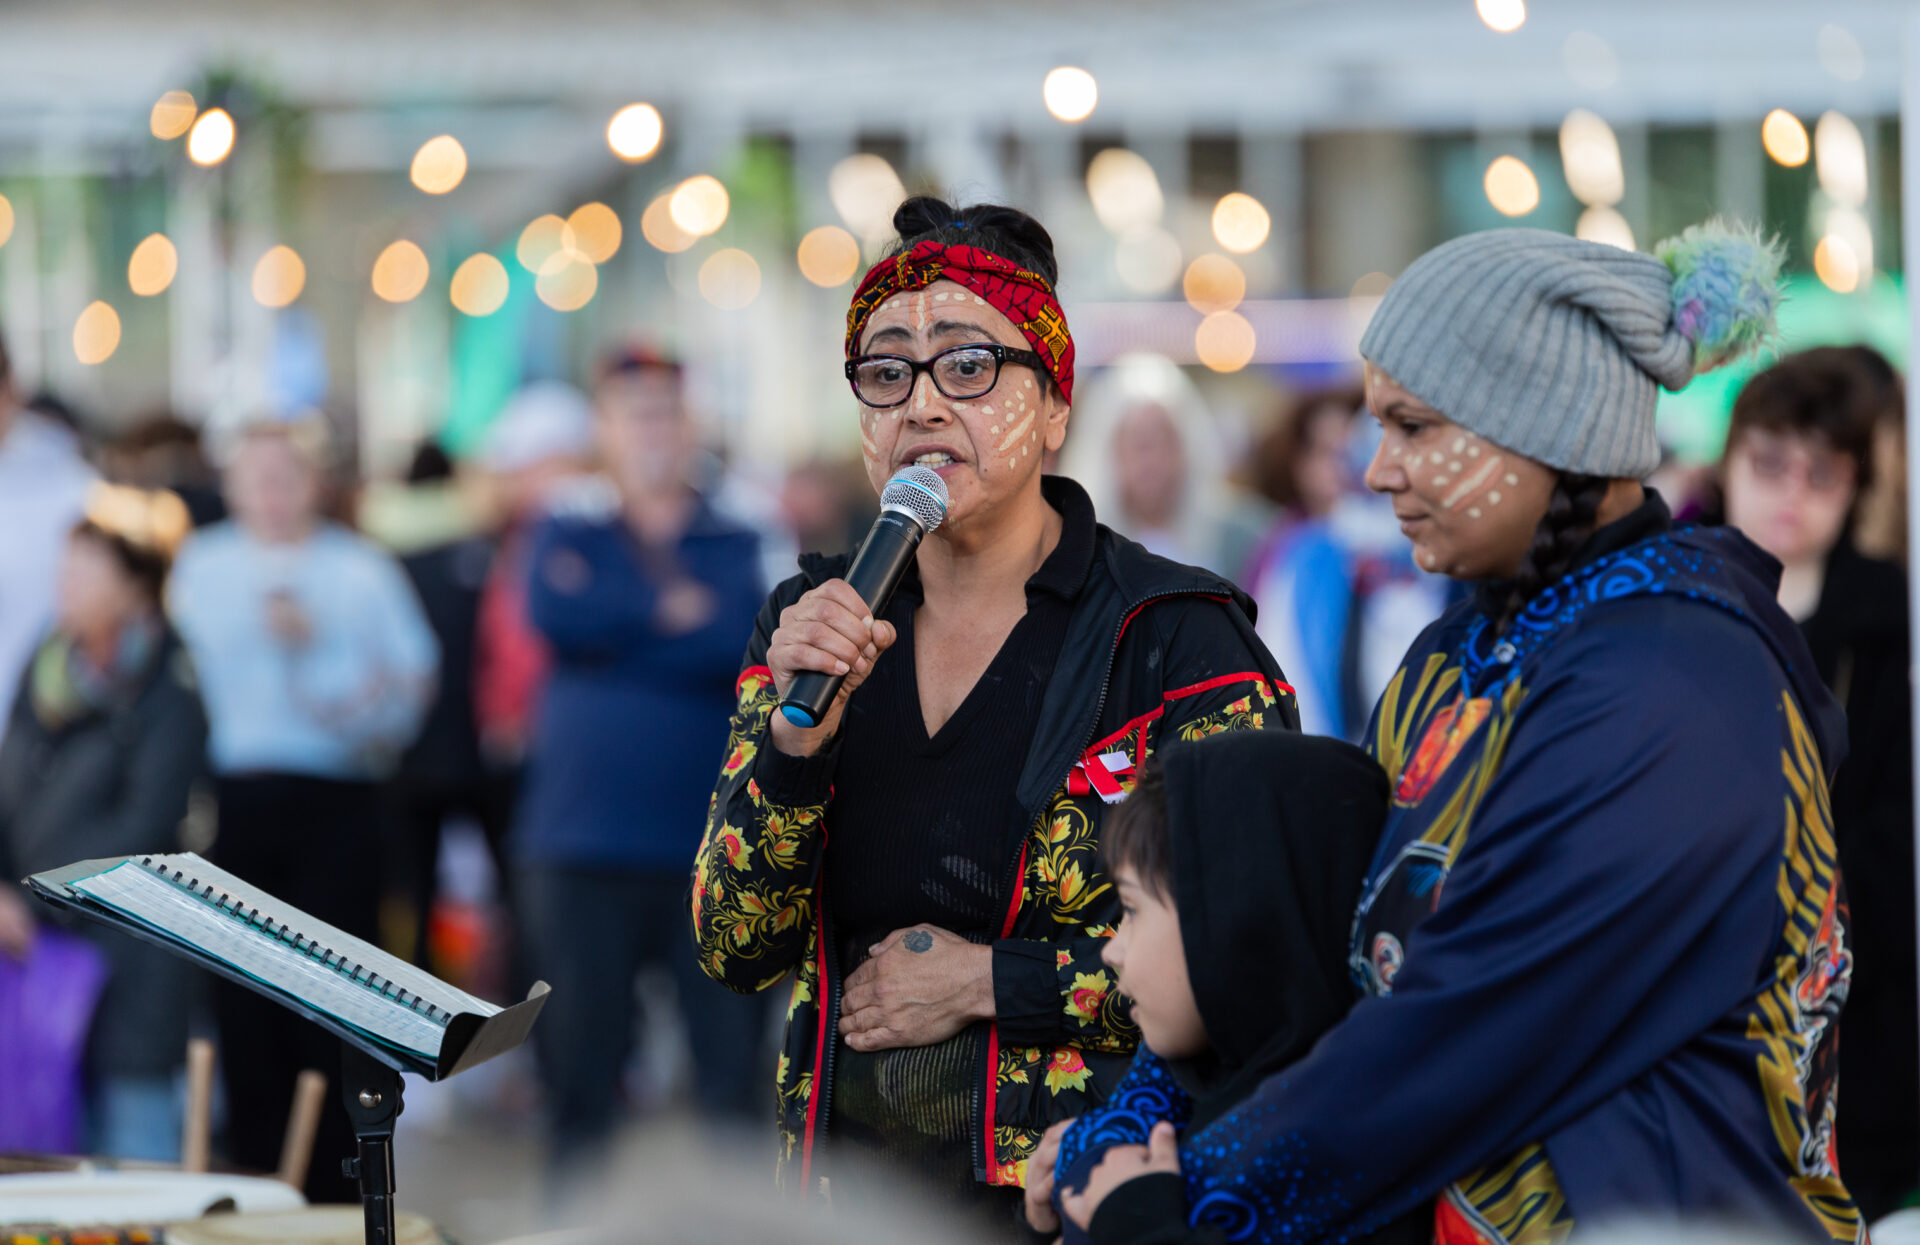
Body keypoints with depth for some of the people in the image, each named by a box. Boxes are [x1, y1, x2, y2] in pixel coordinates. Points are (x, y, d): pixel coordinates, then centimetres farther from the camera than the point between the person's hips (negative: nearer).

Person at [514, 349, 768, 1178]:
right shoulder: (568, 533, 11)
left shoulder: (739, 541, 8)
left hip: (712, 842, -1)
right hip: (582, 845, 1)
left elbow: (754, 641, -11)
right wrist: (674, 613, -6)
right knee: (581, 1060, 4)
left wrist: (617, 632, -12)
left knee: (731, 1066, -4)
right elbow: (556, 613, -9)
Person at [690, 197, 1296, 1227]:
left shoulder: (1173, 639, -8)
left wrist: (986, 981, -13)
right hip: (847, 1177, 4)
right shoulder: (807, 623, 5)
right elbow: (735, 950, 0)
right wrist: (796, 733, -15)